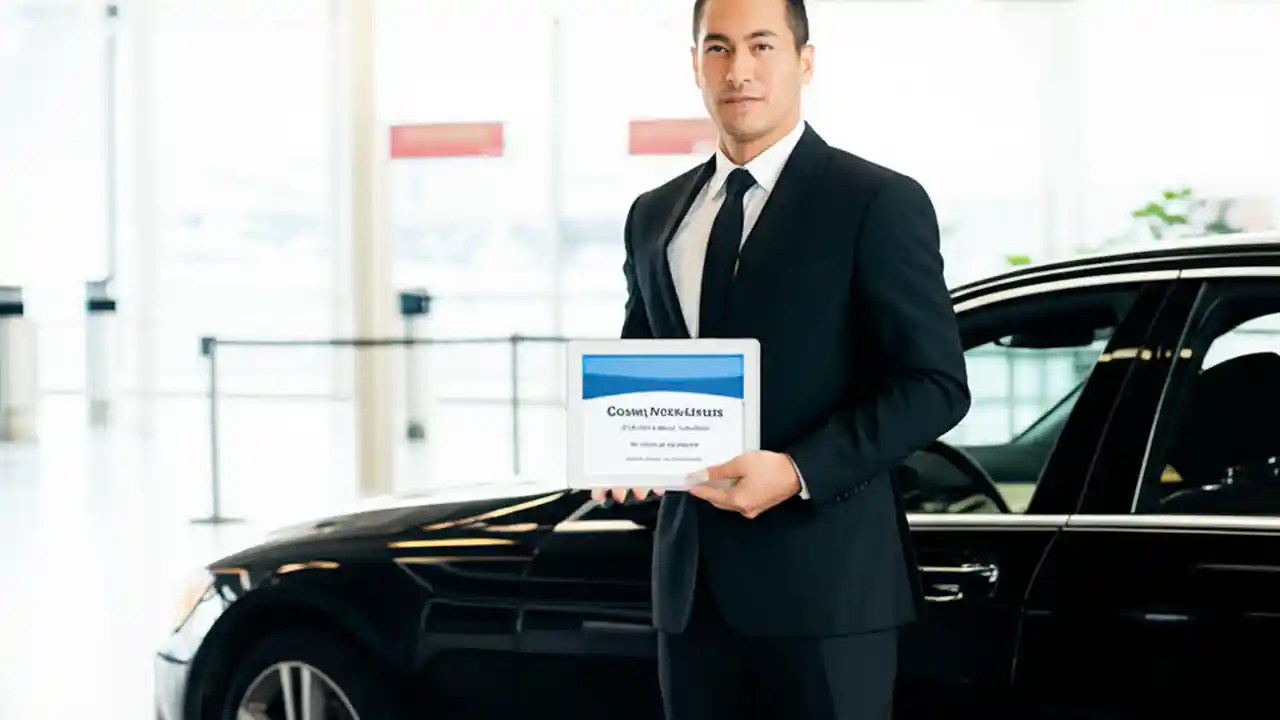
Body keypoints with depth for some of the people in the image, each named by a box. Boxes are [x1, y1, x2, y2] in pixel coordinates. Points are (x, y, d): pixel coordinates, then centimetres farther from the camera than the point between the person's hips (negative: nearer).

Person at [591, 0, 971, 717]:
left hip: (824, 579, -5)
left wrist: (799, 472, -18)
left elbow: (937, 383, -7)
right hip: (694, 582, 5)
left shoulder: (878, 202, -3)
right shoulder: (655, 215, 15)